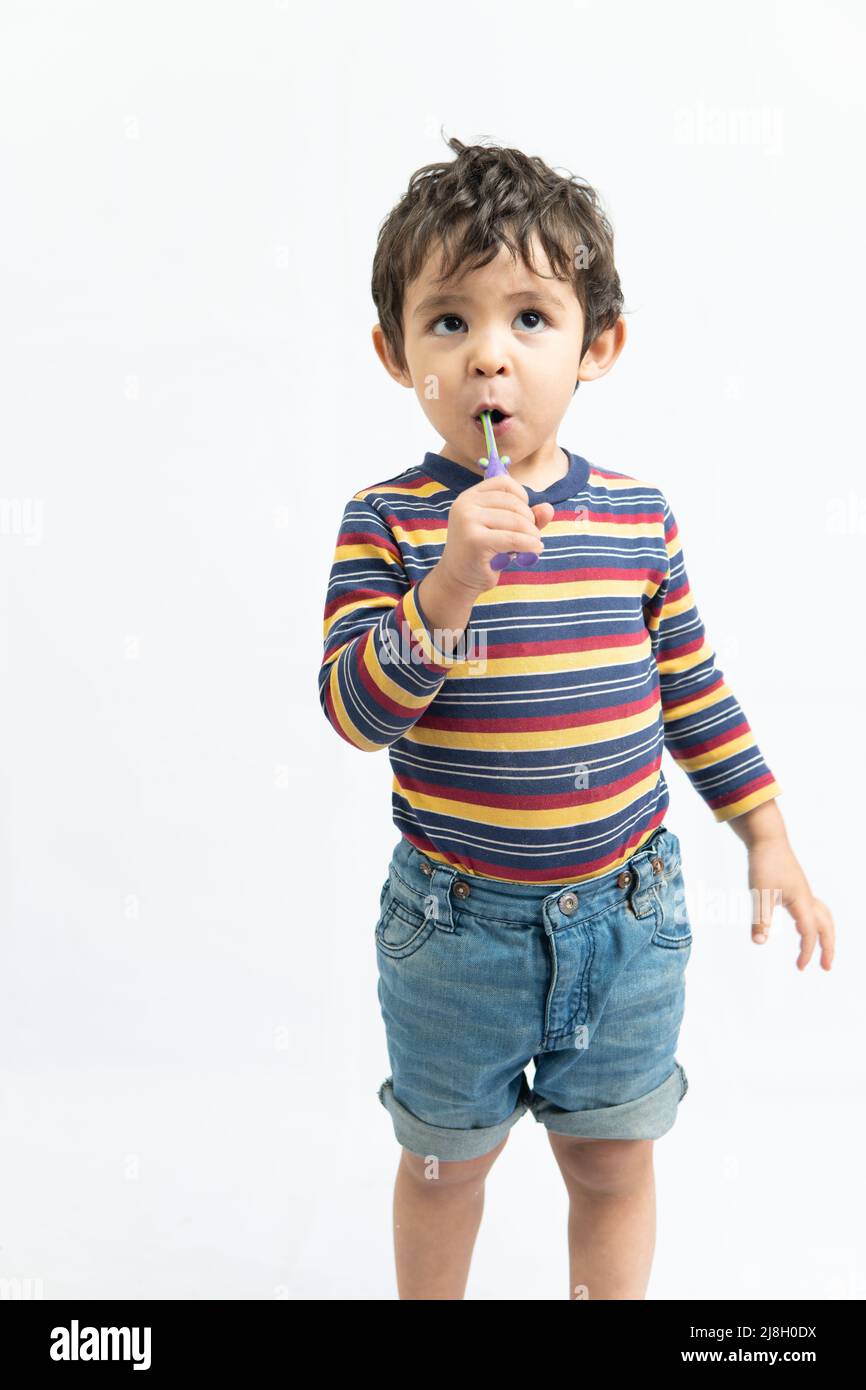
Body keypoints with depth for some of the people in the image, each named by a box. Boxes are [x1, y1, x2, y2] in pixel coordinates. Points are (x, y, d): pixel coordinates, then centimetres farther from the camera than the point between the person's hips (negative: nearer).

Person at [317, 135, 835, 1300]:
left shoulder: (639, 517, -4)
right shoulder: (388, 523, -13)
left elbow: (693, 687, 6)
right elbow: (354, 712, -21)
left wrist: (766, 835, 9)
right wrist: (449, 585, -35)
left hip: (627, 911, 2)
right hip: (456, 926, -1)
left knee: (614, 1163, 19)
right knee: (446, 1162, 21)